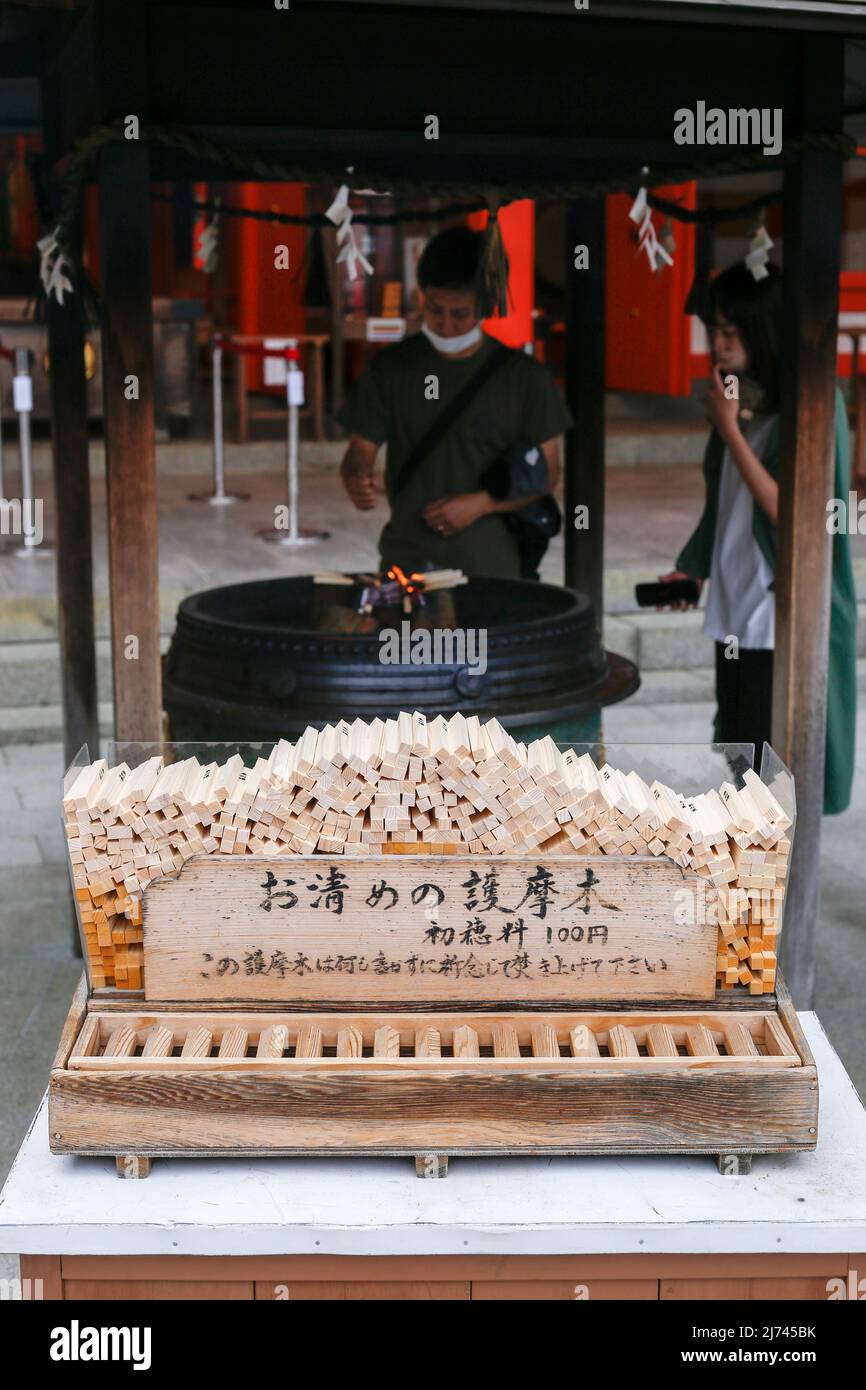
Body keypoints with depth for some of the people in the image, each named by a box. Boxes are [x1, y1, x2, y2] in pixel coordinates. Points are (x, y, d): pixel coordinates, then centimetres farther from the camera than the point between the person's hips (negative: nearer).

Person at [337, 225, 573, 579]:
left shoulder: (523, 377, -1)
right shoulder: (390, 369, 3)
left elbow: (546, 473, 3)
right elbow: (360, 451, 4)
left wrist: (481, 503, -10)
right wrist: (355, 481, -20)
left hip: (490, 565, -1)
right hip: (405, 559, 1)